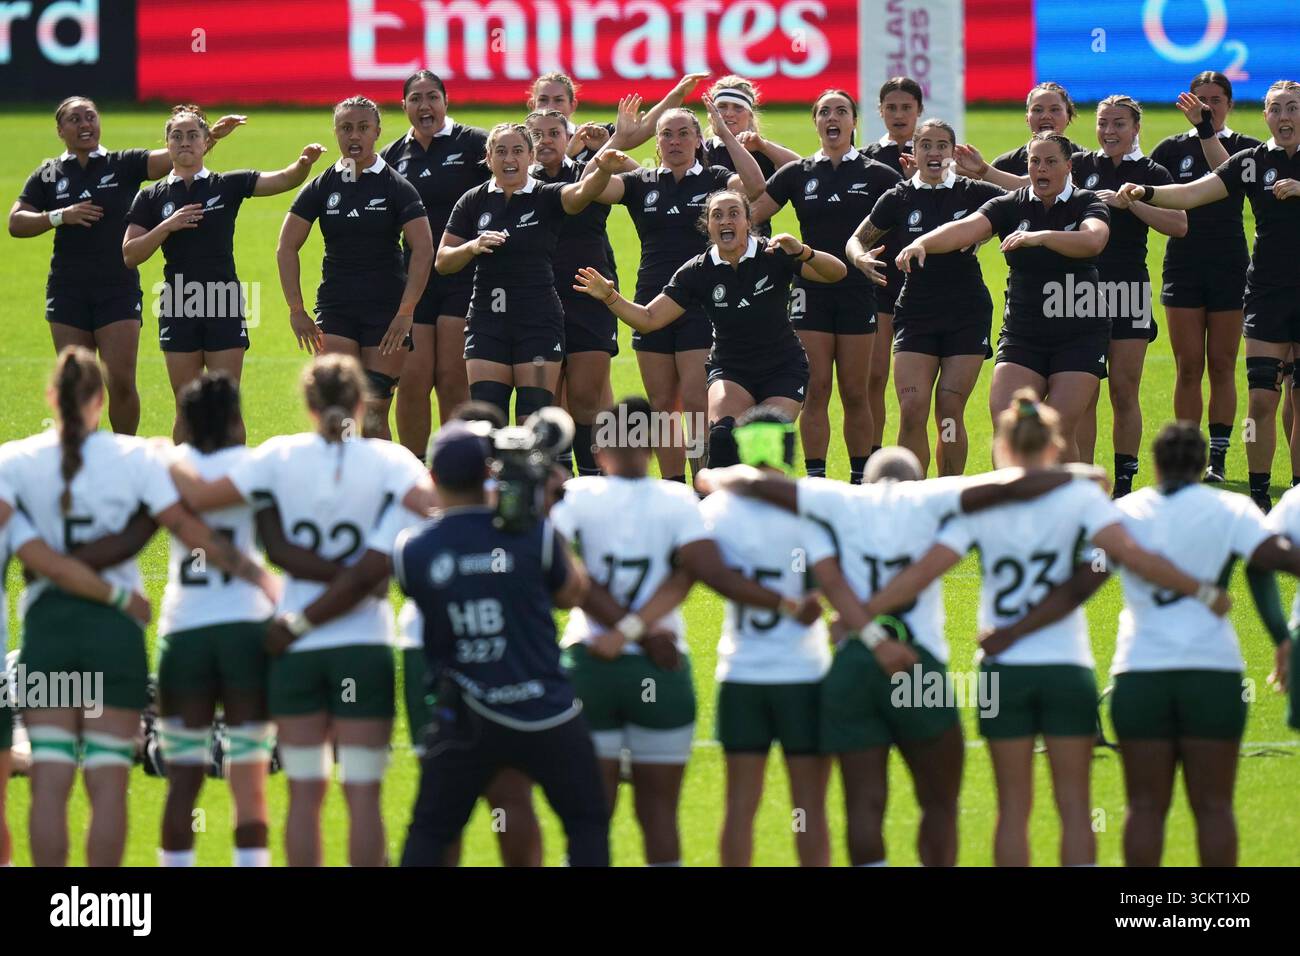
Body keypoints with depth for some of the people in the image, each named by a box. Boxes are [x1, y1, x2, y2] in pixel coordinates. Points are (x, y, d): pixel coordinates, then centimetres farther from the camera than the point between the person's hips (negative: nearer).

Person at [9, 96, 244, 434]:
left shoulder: (123, 164, 2)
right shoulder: (48, 175, 7)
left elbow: (176, 157, -9)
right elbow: (16, 223, 2)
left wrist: (212, 136, -27)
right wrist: (60, 216, -13)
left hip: (119, 289, -2)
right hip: (68, 292, 2)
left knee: (121, 381, -9)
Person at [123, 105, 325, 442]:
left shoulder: (228, 185, 4)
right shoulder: (151, 198, 6)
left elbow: (283, 180, -6)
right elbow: (130, 255, 1)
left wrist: (304, 163, -27)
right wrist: (167, 226, -11)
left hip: (224, 305, -1)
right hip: (178, 308, 1)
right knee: (187, 408, 4)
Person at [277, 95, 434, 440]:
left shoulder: (396, 187, -1)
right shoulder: (322, 187, 5)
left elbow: (423, 250, -7)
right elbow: (286, 247, 8)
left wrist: (406, 312, -13)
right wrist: (296, 310, 1)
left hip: (387, 308, -2)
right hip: (335, 308, 2)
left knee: (375, 411, -3)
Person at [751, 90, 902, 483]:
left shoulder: (875, 174, 5)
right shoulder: (798, 174, 8)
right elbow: (748, 213, 7)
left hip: (857, 290, -1)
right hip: (811, 292, 1)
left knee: (855, 392, 2)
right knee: (815, 391, -4)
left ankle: (861, 483, 10)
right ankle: (814, 481, 0)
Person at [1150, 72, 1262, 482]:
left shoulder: (1246, 147, 2)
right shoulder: (1173, 148, 8)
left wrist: (1206, 129, -29)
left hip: (1229, 264, -1)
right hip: (1183, 262, 1)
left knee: (1222, 365, 1)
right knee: (1189, 367, -1)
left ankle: (1217, 457, 5)